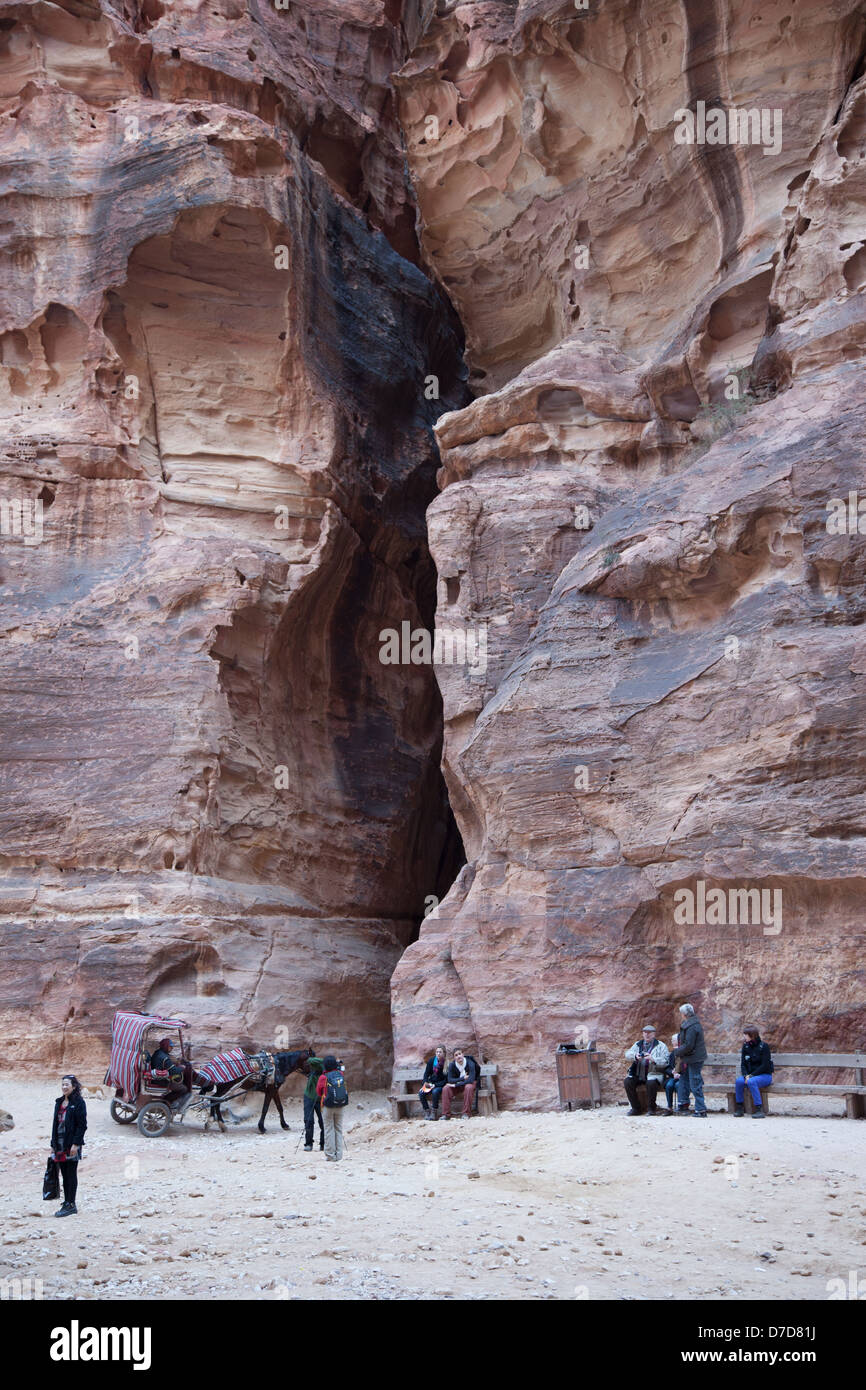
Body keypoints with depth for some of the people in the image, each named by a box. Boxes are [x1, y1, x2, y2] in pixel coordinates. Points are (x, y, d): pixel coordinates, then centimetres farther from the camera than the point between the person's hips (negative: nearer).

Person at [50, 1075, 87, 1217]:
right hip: (60, 1145, 7)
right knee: (64, 1175, 10)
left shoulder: (78, 1103, -8)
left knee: (71, 1174, -3)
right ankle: (67, 1203, 15)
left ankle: (71, 1205, 1)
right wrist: (53, 1145, 14)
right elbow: (55, 1124, 17)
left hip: (72, 1145, -7)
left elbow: (82, 1125, -12)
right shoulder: (59, 1103, 14)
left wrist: (75, 1144, -18)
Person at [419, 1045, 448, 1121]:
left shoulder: (447, 1063, -13)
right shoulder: (431, 1061, 0)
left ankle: (434, 1113, -23)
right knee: (421, 1093, -22)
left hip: (440, 1085, -4)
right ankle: (427, 1112, -12)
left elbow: (446, 1080, -12)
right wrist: (425, 1082, -12)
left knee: (435, 1091, -36)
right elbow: (426, 1073, 7)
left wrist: (435, 1085, -20)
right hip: (431, 1083, 4)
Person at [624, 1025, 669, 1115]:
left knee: (651, 1083, -36)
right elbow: (627, 1055, 5)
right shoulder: (638, 1044, 19)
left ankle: (651, 1108, -16)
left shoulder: (660, 1045, 7)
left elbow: (665, 1061, -6)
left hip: (653, 1074, -4)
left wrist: (653, 1059, -22)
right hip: (638, 1075, 4)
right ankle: (636, 1108, -9)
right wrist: (635, 1056, -17)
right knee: (627, 1082, -22)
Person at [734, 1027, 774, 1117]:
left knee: (751, 1081, -35)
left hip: (765, 1075, -5)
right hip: (750, 1075, 5)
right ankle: (739, 1107, -15)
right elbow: (743, 1064, 6)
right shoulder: (745, 1046, 7)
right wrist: (745, 1075, -14)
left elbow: (765, 1065, -15)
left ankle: (759, 1109, -32)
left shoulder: (763, 1046, -9)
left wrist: (751, 1075, -20)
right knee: (739, 1081, -26)